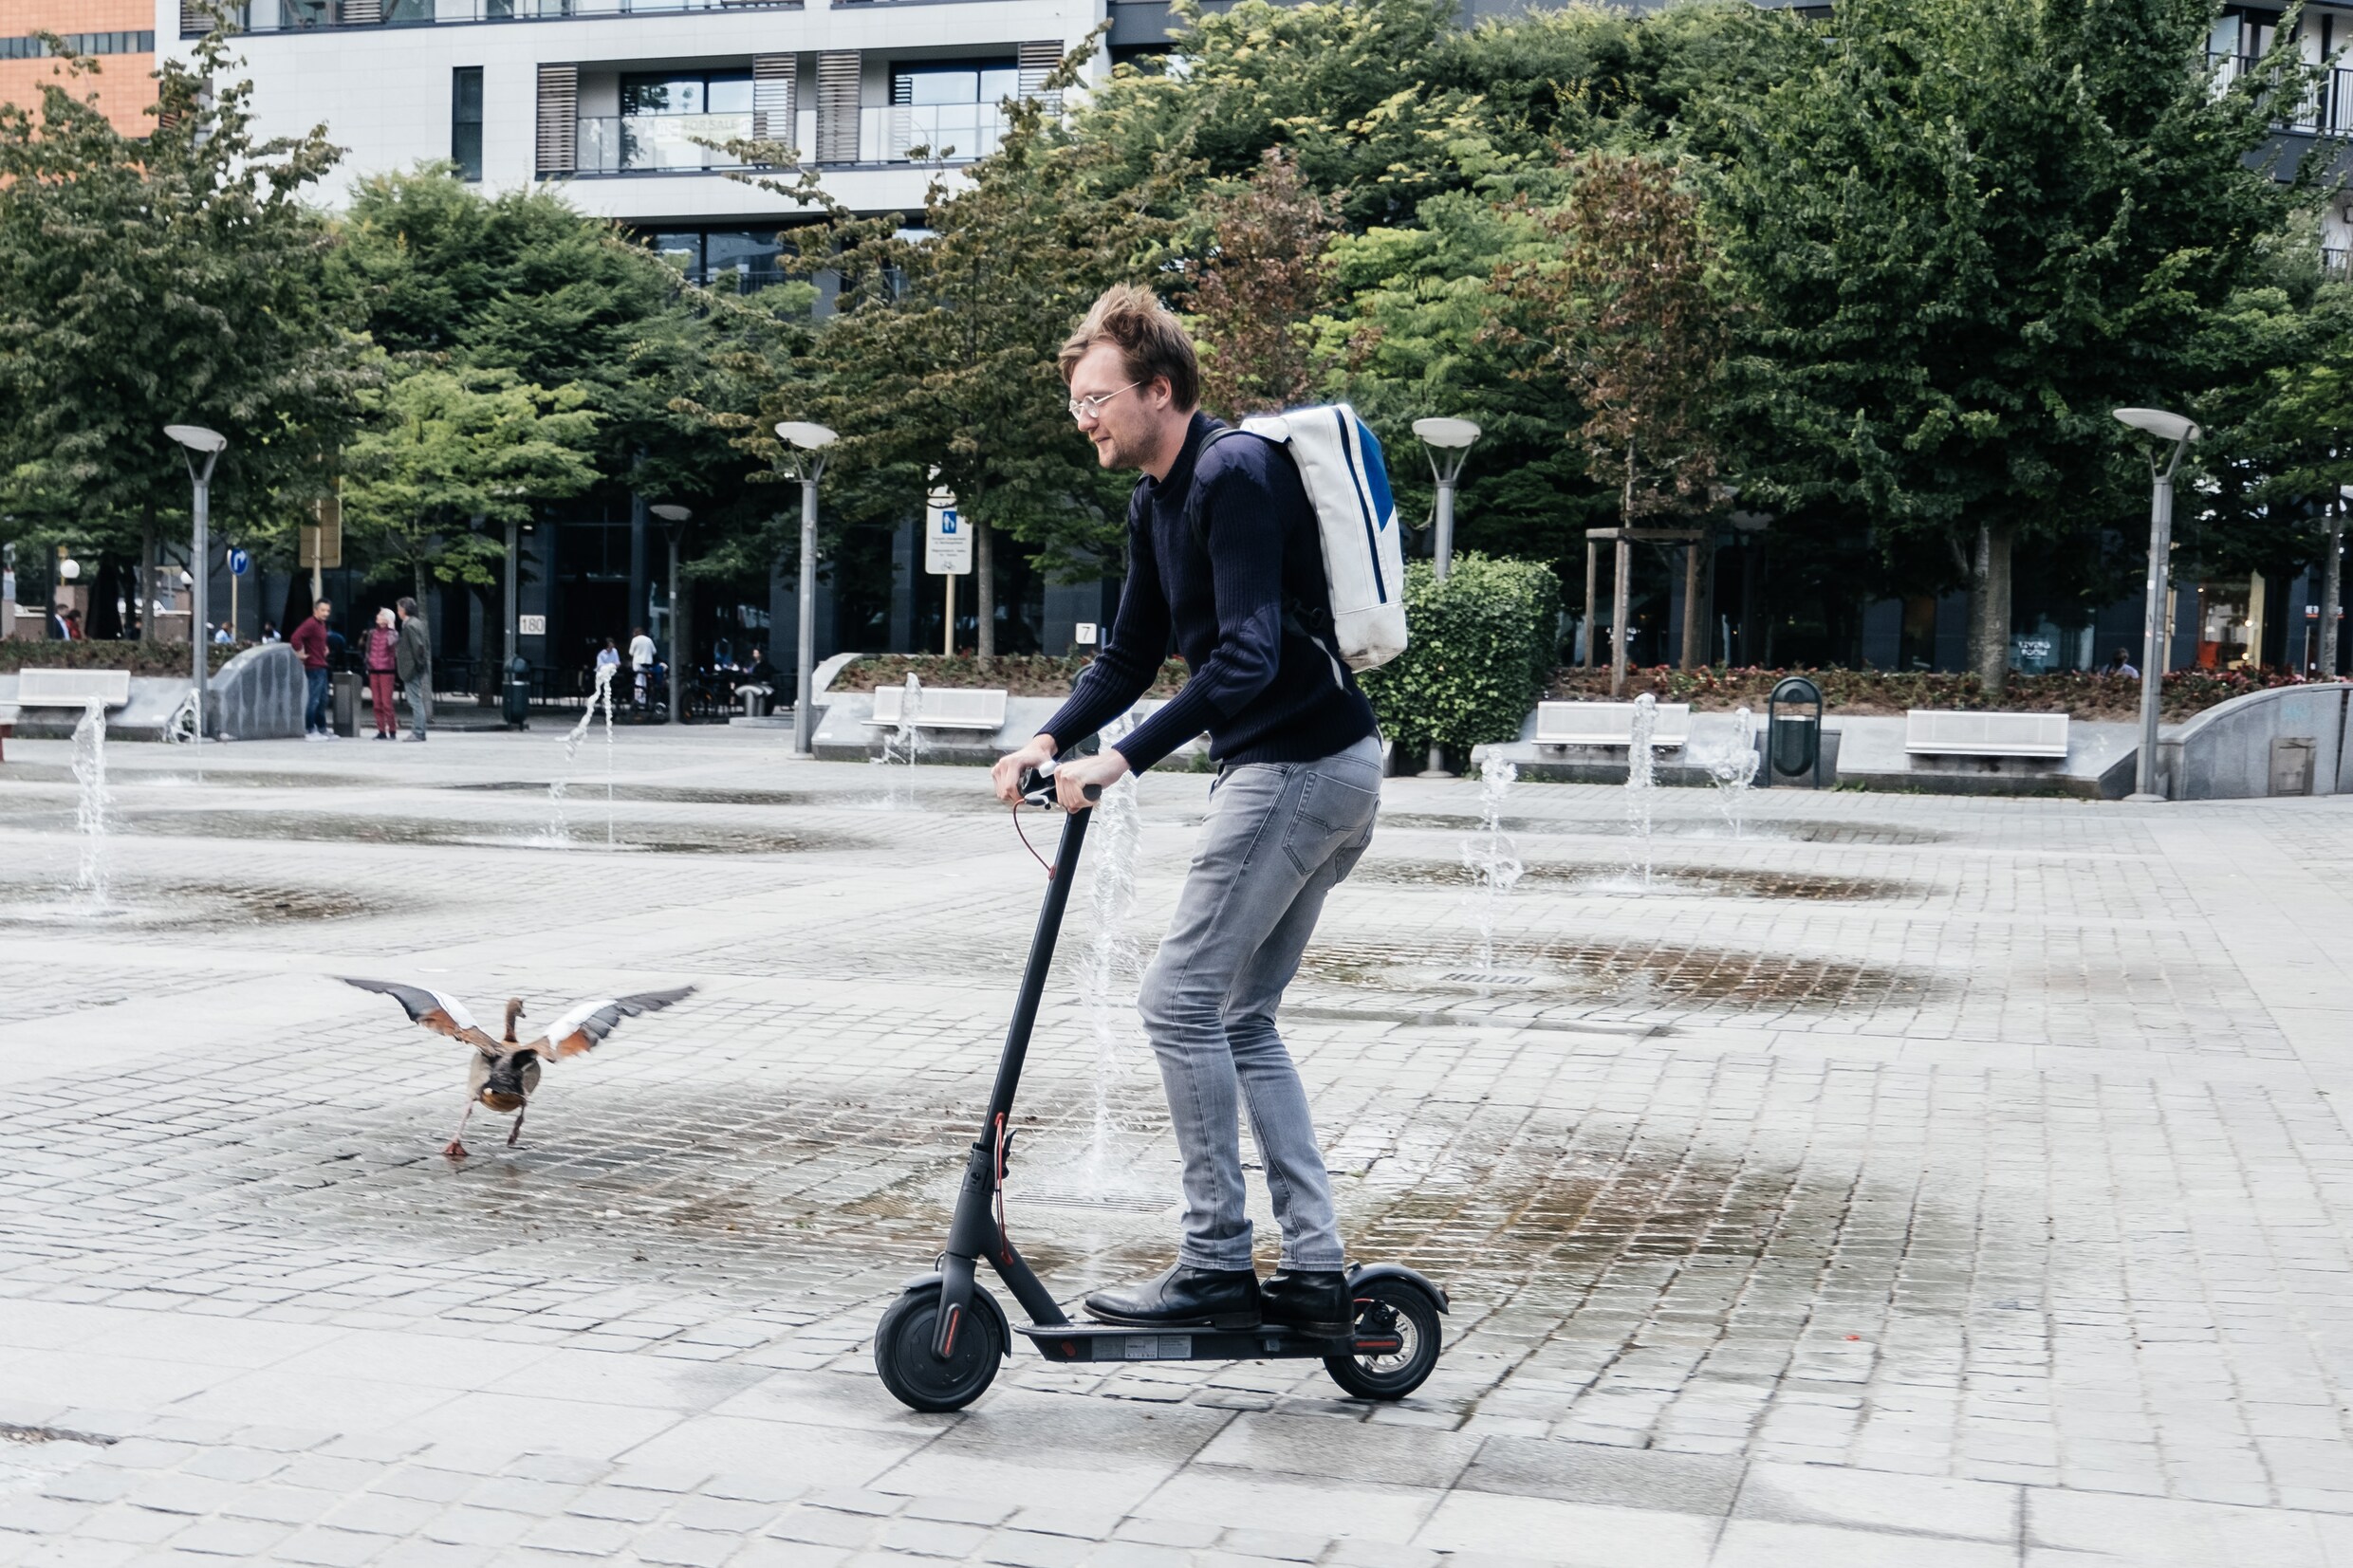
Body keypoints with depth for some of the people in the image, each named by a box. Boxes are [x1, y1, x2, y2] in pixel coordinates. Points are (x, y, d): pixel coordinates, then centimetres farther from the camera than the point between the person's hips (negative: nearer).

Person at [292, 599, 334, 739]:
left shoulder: (322, 624, 14)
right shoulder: (310, 624, -16)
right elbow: (295, 638, -29)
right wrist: (301, 654, -21)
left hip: (321, 666, 10)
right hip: (314, 667, -10)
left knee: (322, 699, 15)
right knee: (314, 699, -7)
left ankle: (322, 729, 24)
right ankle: (310, 731, -4)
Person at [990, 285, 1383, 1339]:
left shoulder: (1234, 474, -16)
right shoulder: (1155, 503, 15)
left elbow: (1248, 657, -25)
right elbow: (1130, 658, 20)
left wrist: (1122, 760, -28)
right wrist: (1049, 742, 4)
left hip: (1298, 768, -10)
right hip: (1328, 773, 10)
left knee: (1180, 1005, -7)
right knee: (1241, 1021, 12)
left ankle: (1217, 1269, 0)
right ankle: (1316, 1270, 14)